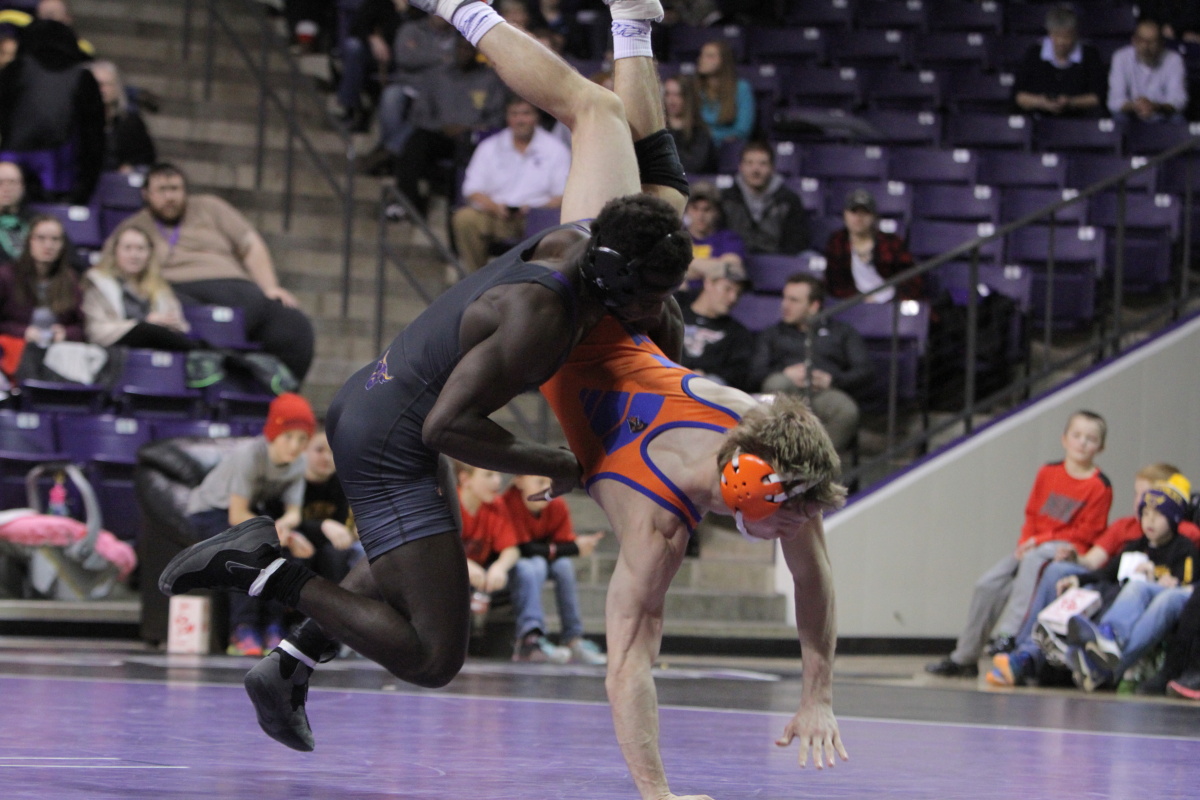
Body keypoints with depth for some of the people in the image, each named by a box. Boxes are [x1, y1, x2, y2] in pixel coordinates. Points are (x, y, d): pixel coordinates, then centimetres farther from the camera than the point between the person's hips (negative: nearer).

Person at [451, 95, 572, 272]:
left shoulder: (555, 149, 9)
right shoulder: (489, 148, 15)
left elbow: (563, 196, 1)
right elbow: (472, 191, 8)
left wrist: (534, 209, -17)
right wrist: (495, 207, -13)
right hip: (495, 216, 2)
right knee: (464, 218, -28)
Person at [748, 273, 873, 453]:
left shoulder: (842, 332, 29)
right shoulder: (773, 334, 33)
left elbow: (866, 371, 13)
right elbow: (754, 374, 15)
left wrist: (832, 379, -8)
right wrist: (786, 374, -7)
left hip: (825, 393, 0)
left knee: (846, 410, -38)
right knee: (777, 383, -38)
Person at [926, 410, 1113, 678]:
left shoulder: (1100, 486, -7)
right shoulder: (1048, 473, 10)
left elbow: (1087, 532, -10)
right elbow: (1032, 514, 13)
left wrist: (1041, 540, -15)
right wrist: (1025, 541, -7)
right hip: (1033, 547, 6)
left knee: (1033, 560, -37)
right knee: (988, 585, -11)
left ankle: (1009, 635, -44)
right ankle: (964, 659, -1)